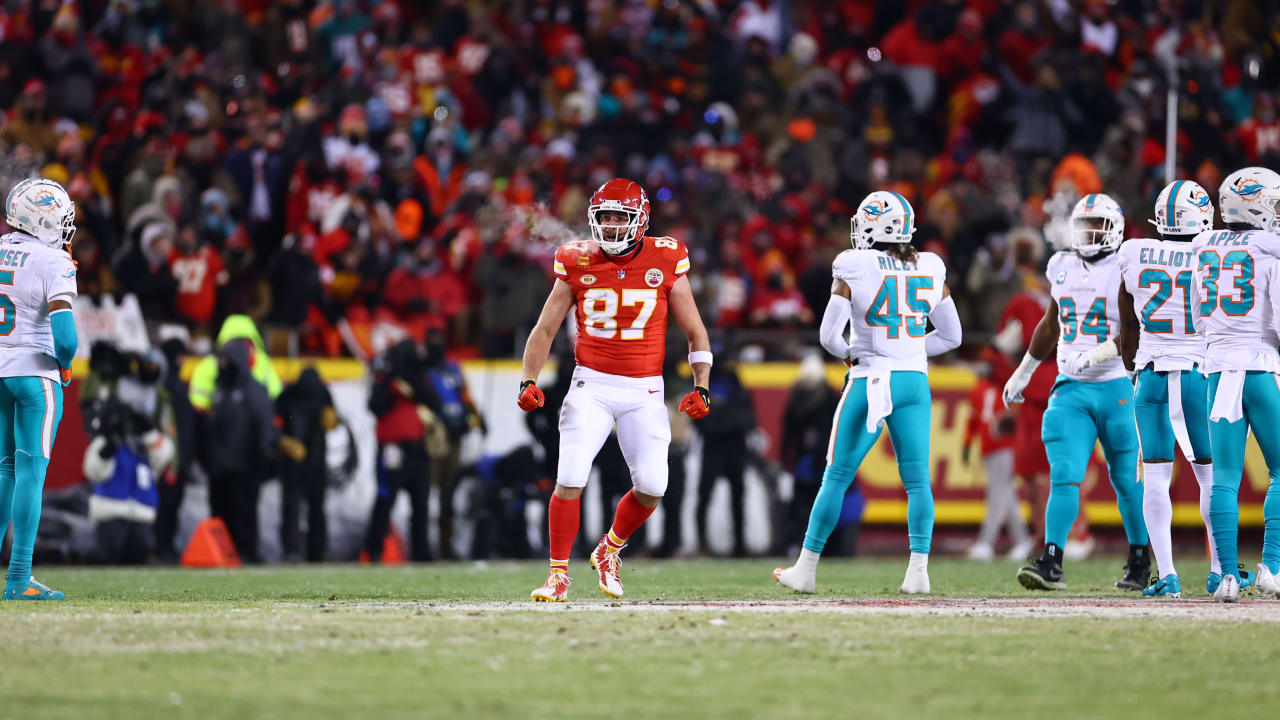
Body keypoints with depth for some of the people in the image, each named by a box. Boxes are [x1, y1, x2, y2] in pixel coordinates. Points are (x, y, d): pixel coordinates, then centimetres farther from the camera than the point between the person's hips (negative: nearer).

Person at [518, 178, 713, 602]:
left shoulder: (665, 262, -2)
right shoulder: (578, 265, 0)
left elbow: (695, 333, 6)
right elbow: (545, 330, 8)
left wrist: (701, 388, -4)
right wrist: (529, 382, -5)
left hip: (644, 392, 0)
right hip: (592, 385, 0)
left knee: (652, 487, -8)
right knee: (570, 480, -13)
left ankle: (609, 551, 20)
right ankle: (558, 574, -1)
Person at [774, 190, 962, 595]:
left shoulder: (853, 271, -7)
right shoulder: (930, 271, 5)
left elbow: (829, 336, -8)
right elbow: (952, 336, 13)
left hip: (870, 381, -3)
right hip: (915, 381, 3)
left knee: (837, 477, 6)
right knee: (917, 479, 4)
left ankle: (806, 569, 13)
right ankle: (919, 569, -7)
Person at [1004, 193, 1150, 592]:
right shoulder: (1063, 268, 10)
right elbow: (1051, 325, 25)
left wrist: (1104, 352, -28)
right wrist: (1023, 372, 32)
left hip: (1116, 389, -3)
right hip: (1070, 390, 3)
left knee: (1127, 480, 7)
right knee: (1064, 476, -11)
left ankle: (1140, 564, 24)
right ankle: (1051, 564, -18)